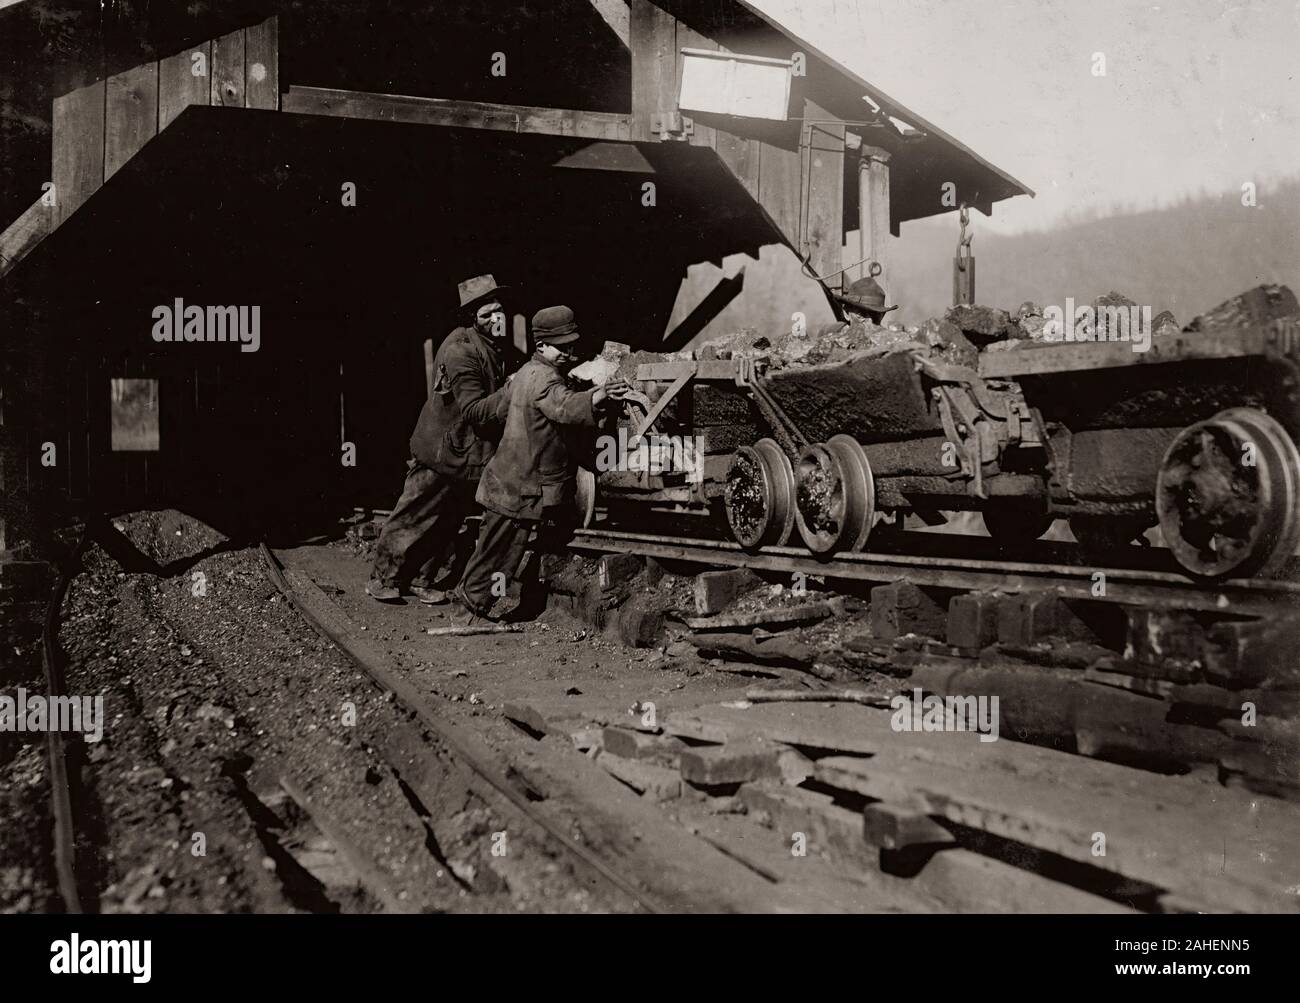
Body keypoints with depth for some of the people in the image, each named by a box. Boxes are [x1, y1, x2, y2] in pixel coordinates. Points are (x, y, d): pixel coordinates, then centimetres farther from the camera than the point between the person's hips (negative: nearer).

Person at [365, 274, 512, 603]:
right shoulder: (460, 351, -23)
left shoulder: (496, 347, 5)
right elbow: (474, 410, -27)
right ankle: (382, 579, 18)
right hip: (443, 452, -8)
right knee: (414, 517, 4)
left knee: (448, 523, 14)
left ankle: (420, 580, 28)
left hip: (472, 455, 8)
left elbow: (495, 399, 12)